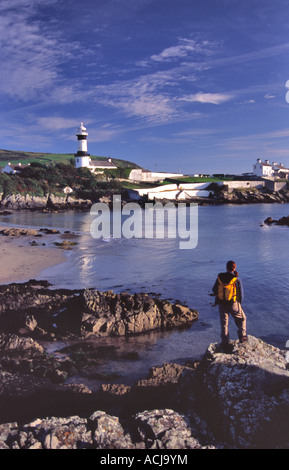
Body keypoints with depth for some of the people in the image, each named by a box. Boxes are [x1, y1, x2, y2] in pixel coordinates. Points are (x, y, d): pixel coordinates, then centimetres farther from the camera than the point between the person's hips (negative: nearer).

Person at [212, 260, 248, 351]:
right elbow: (241, 294, -6)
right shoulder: (237, 279, -13)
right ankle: (242, 336, 17)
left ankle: (225, 343, 14)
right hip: (233, 304, -2)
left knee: (224, 323, 12)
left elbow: (214, 290, 3)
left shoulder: (219, 277, -5)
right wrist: (239, 304, 11)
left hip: (222, 304, 2)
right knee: (241, 319, 22)